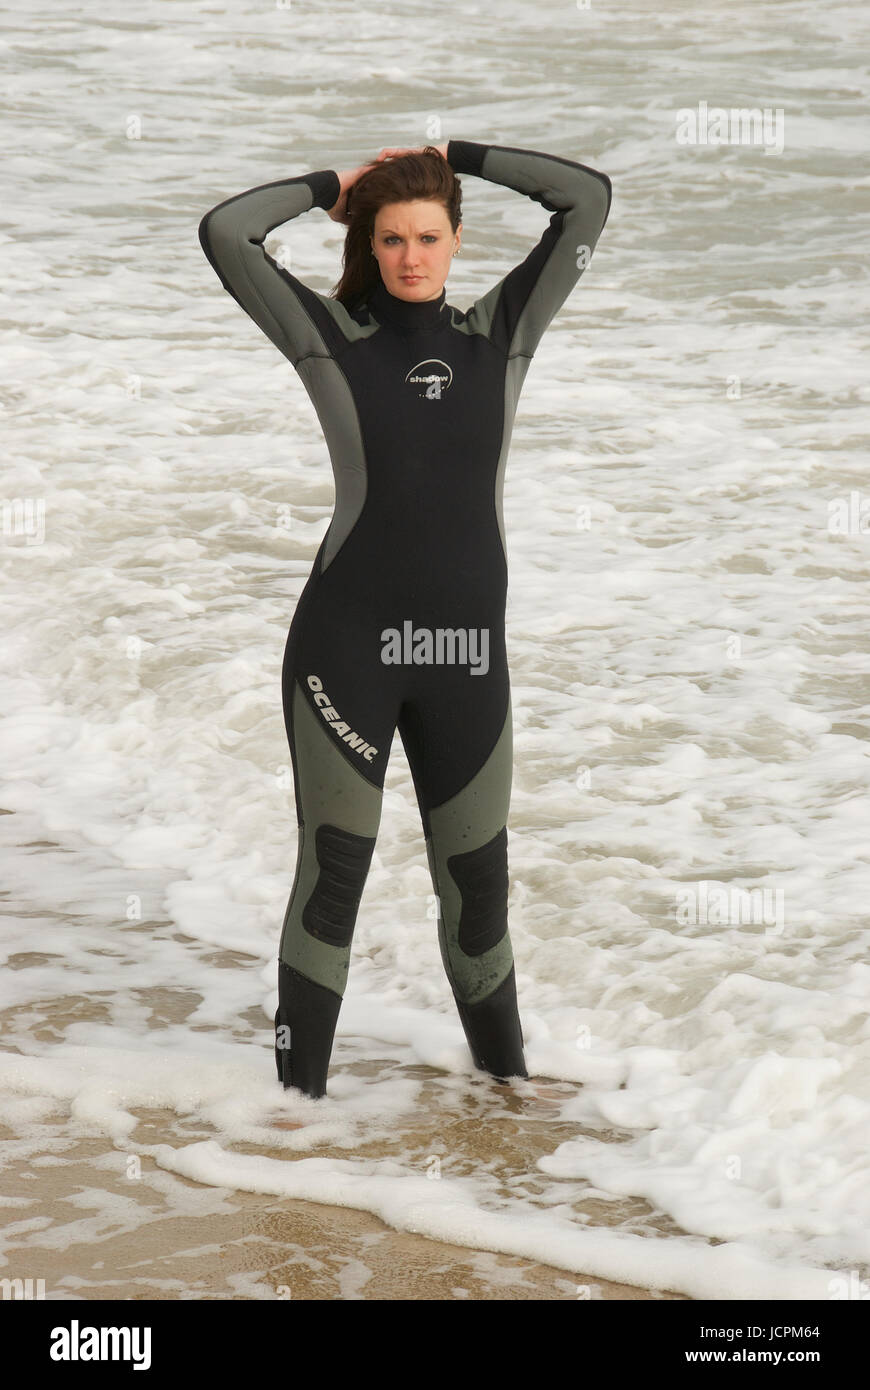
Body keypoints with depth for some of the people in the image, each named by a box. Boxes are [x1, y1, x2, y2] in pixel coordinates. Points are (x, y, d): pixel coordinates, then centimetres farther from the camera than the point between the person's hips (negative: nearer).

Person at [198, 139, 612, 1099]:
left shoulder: (502, 331, 8)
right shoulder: (331, 336, 1)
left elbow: (589, 199, 6)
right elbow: (224, 234, -8)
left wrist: (457, 156, 11)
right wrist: (329, 186, 5)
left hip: (465, 656, 3)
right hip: (345, 647, -2)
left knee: (476, 882, 9)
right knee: (333, 871, 0)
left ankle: (508, 1077, 27)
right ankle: (298, 1090, 10)